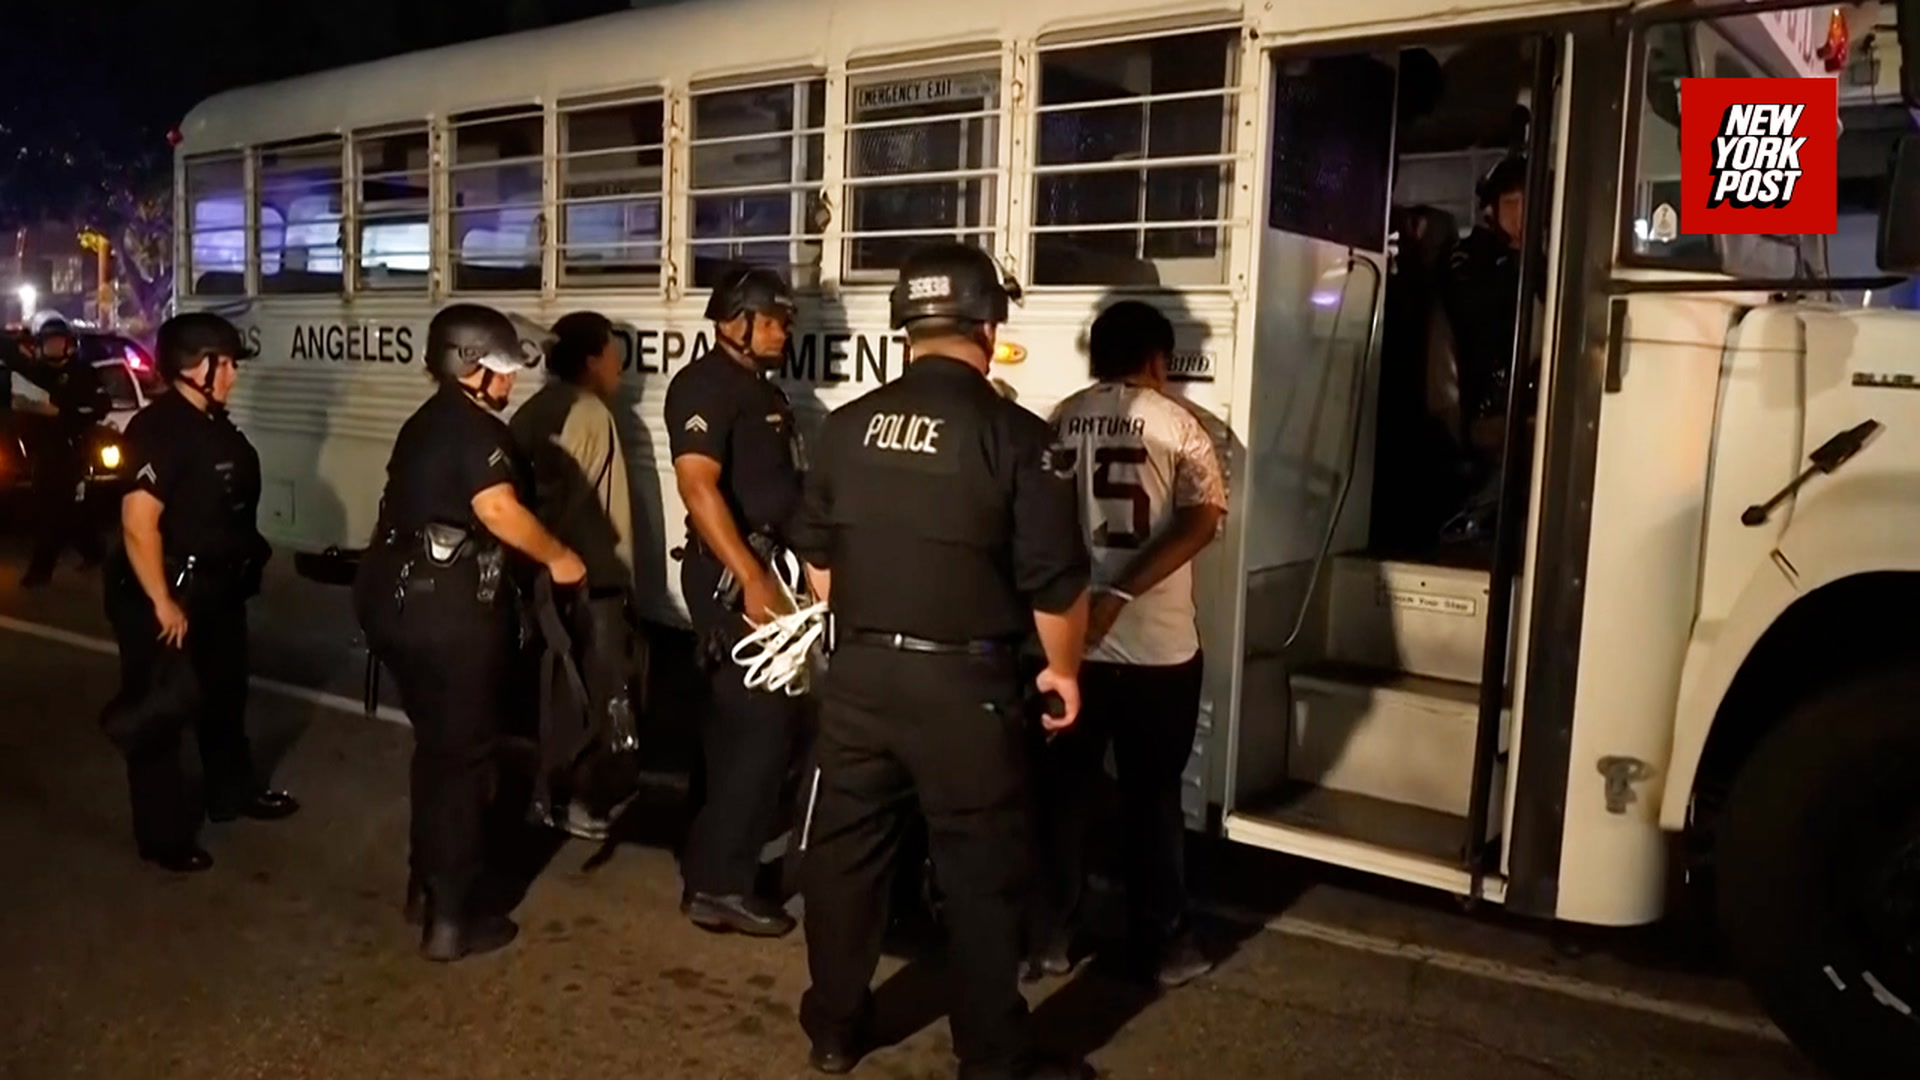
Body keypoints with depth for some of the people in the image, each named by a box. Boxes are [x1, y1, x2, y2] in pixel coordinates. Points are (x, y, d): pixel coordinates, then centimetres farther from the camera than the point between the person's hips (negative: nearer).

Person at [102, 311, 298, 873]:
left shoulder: (214, 424, 7)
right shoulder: (159, 428, -22)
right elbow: (138, 523, -28)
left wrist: (240, 568, 20)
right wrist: (162, 603, -25)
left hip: (218, 589, 10)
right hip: (168, 594, -9)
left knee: (225, 695, 23)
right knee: (159, 714, 4)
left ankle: (233, 791, 42)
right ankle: (164, 835, 16)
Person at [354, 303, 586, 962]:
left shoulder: (424, 424, 16)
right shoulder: (476, 429, -14)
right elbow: (499, 510, -28)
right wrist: (558, 557, -14)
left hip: (397, 602, 9)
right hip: (449, 613, -9)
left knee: (435, 746, 21)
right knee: (463, 757, 1)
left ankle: (426, 885, 33)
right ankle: (450, 919, 8)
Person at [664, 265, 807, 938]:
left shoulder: (763, 390, 19)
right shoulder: (705, 385, -11)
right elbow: (698, 485, -24)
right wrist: (751, 578, -31)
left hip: (765, 570, 10)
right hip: (733, 576, -10)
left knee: (740, 721, 15)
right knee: (767, 720, -11)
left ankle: (715, 867, 26)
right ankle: (720, 884, -2)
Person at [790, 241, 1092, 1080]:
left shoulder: (847, 426, 3)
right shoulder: (1015, 434, -12)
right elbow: (1055, 579, -10)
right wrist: (1063, 669, 6)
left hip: (858, 671, 5)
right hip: (965, 681, -4)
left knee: (845, 848, 17)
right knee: (982, 870, 8)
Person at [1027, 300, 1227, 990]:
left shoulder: (1061, 422, 4)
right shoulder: (1176, 423, -3)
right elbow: (1203, 519, -17)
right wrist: (1121, 594, -21)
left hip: (1069, 640, 2)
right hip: (1158, 646, -2)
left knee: (1062, 793, 12)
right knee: (1153, 796, 10)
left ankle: (1048, 939, 20)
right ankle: (1164, 946, 21)